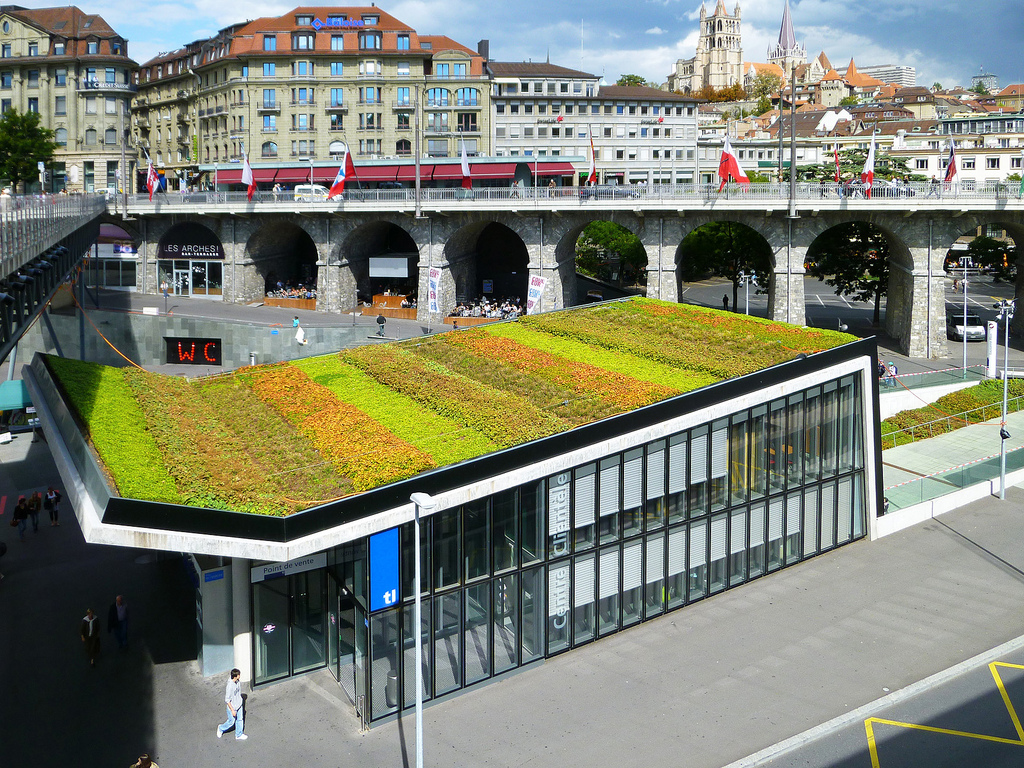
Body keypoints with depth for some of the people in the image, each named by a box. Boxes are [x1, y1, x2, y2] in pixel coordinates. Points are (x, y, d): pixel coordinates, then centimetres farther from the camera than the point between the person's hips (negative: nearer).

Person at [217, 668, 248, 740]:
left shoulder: (238, 681, -10)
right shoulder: (229, 686, -34)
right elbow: (227, 700, -26)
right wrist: (232, 710, -21)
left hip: (239, 705, 7)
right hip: (232, 707, -7)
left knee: (240, 720, 17)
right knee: (231, 722, 13)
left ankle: (239, 735, 35)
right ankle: (221, 728, 40)